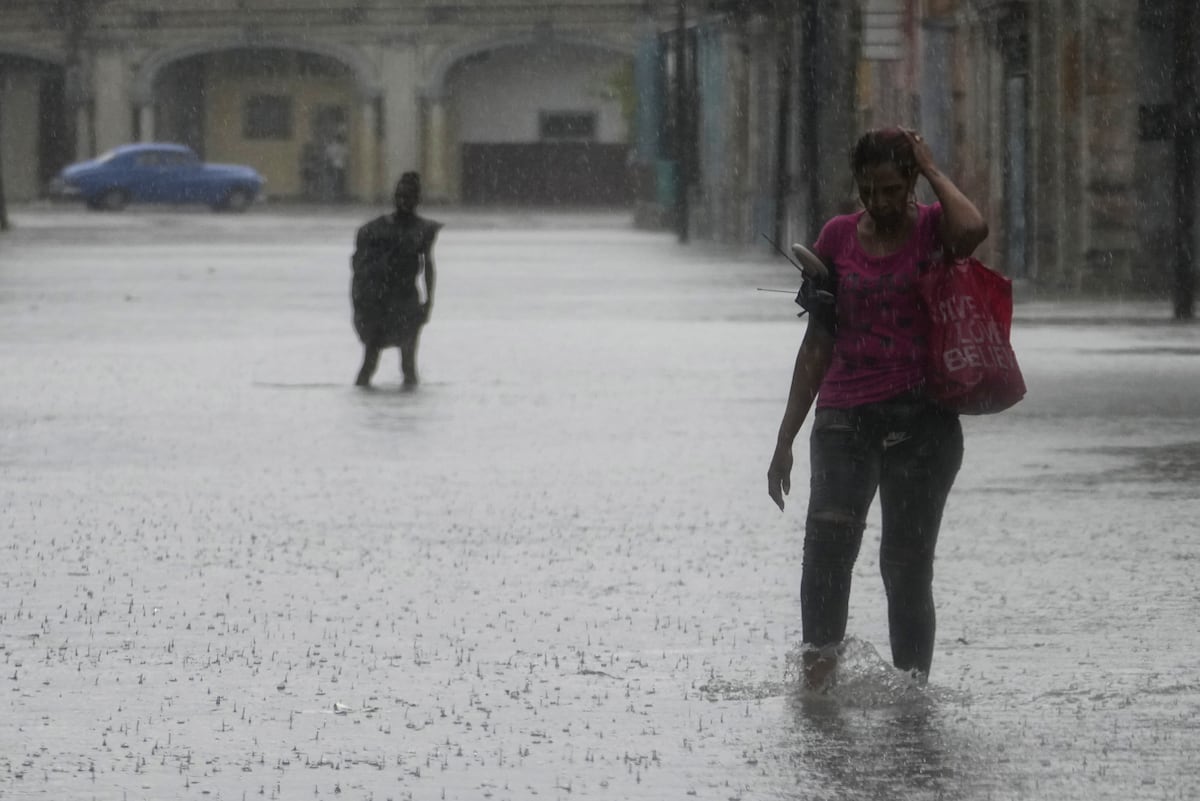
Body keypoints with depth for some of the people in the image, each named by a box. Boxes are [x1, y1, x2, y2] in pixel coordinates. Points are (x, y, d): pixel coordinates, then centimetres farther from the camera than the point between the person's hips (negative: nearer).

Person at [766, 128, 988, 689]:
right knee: (829, 533, -23)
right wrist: (786, 439, 14)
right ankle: (820, 655, -31)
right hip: (845, 416, 2)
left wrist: (932, 170, -8)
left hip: (920, 418, -2)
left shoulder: (932, 228, 3)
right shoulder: (839, 238, 11)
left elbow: (973, 231, -25)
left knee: (907, 560, -1)